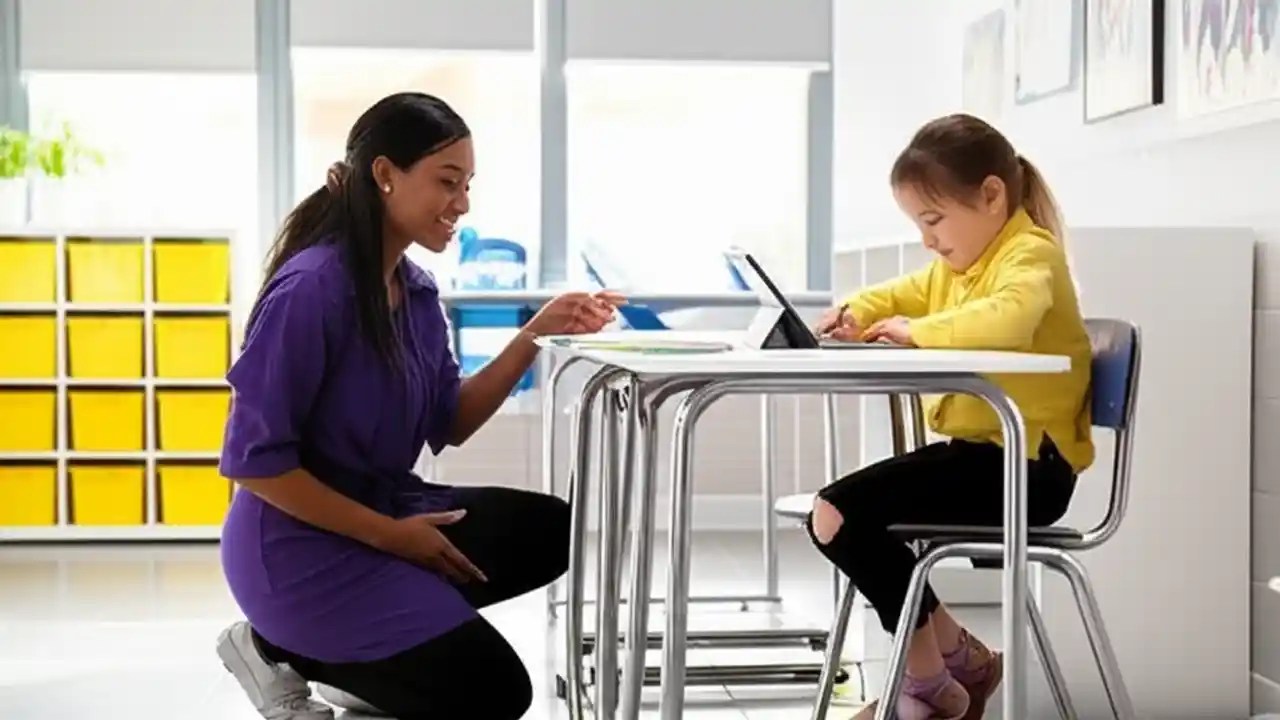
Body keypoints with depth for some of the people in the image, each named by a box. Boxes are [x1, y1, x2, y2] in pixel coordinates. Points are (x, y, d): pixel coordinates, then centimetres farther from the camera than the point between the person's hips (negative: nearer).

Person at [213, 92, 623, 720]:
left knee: (551, 531, -1)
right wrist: (390, 535, -18)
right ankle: (280, 650, 4)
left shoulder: (416, 290, 3)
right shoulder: (310, 288, -23)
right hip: (298, 544, -8)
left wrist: (535, 335, -6)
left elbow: (449, 425, 7)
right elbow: (254, 459, -21)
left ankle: (364, 652, 8)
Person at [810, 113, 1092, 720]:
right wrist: (855, 312, 13)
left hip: (1025, 463, -10)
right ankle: (955, 659, 12)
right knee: (836, 512, 6)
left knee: (838, 513, -18)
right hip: (978, 448, 10)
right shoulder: (958, 261, 17)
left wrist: (918, 330, -25)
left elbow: (1007, 318, -37)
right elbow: (907, 294, 35)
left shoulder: (1029, 254, -14)